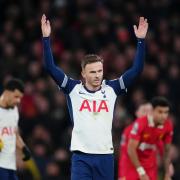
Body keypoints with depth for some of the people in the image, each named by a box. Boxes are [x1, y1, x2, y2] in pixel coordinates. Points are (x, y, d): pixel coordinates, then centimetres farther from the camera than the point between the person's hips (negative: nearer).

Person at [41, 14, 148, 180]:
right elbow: (50, 67, -5)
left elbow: (136, 70, 1)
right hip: (81, 157, -2)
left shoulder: (111, 89, 5)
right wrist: (46, 38, -12)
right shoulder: (73, 89, 2)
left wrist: (141, 40, -7)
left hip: (105, 155, 2)